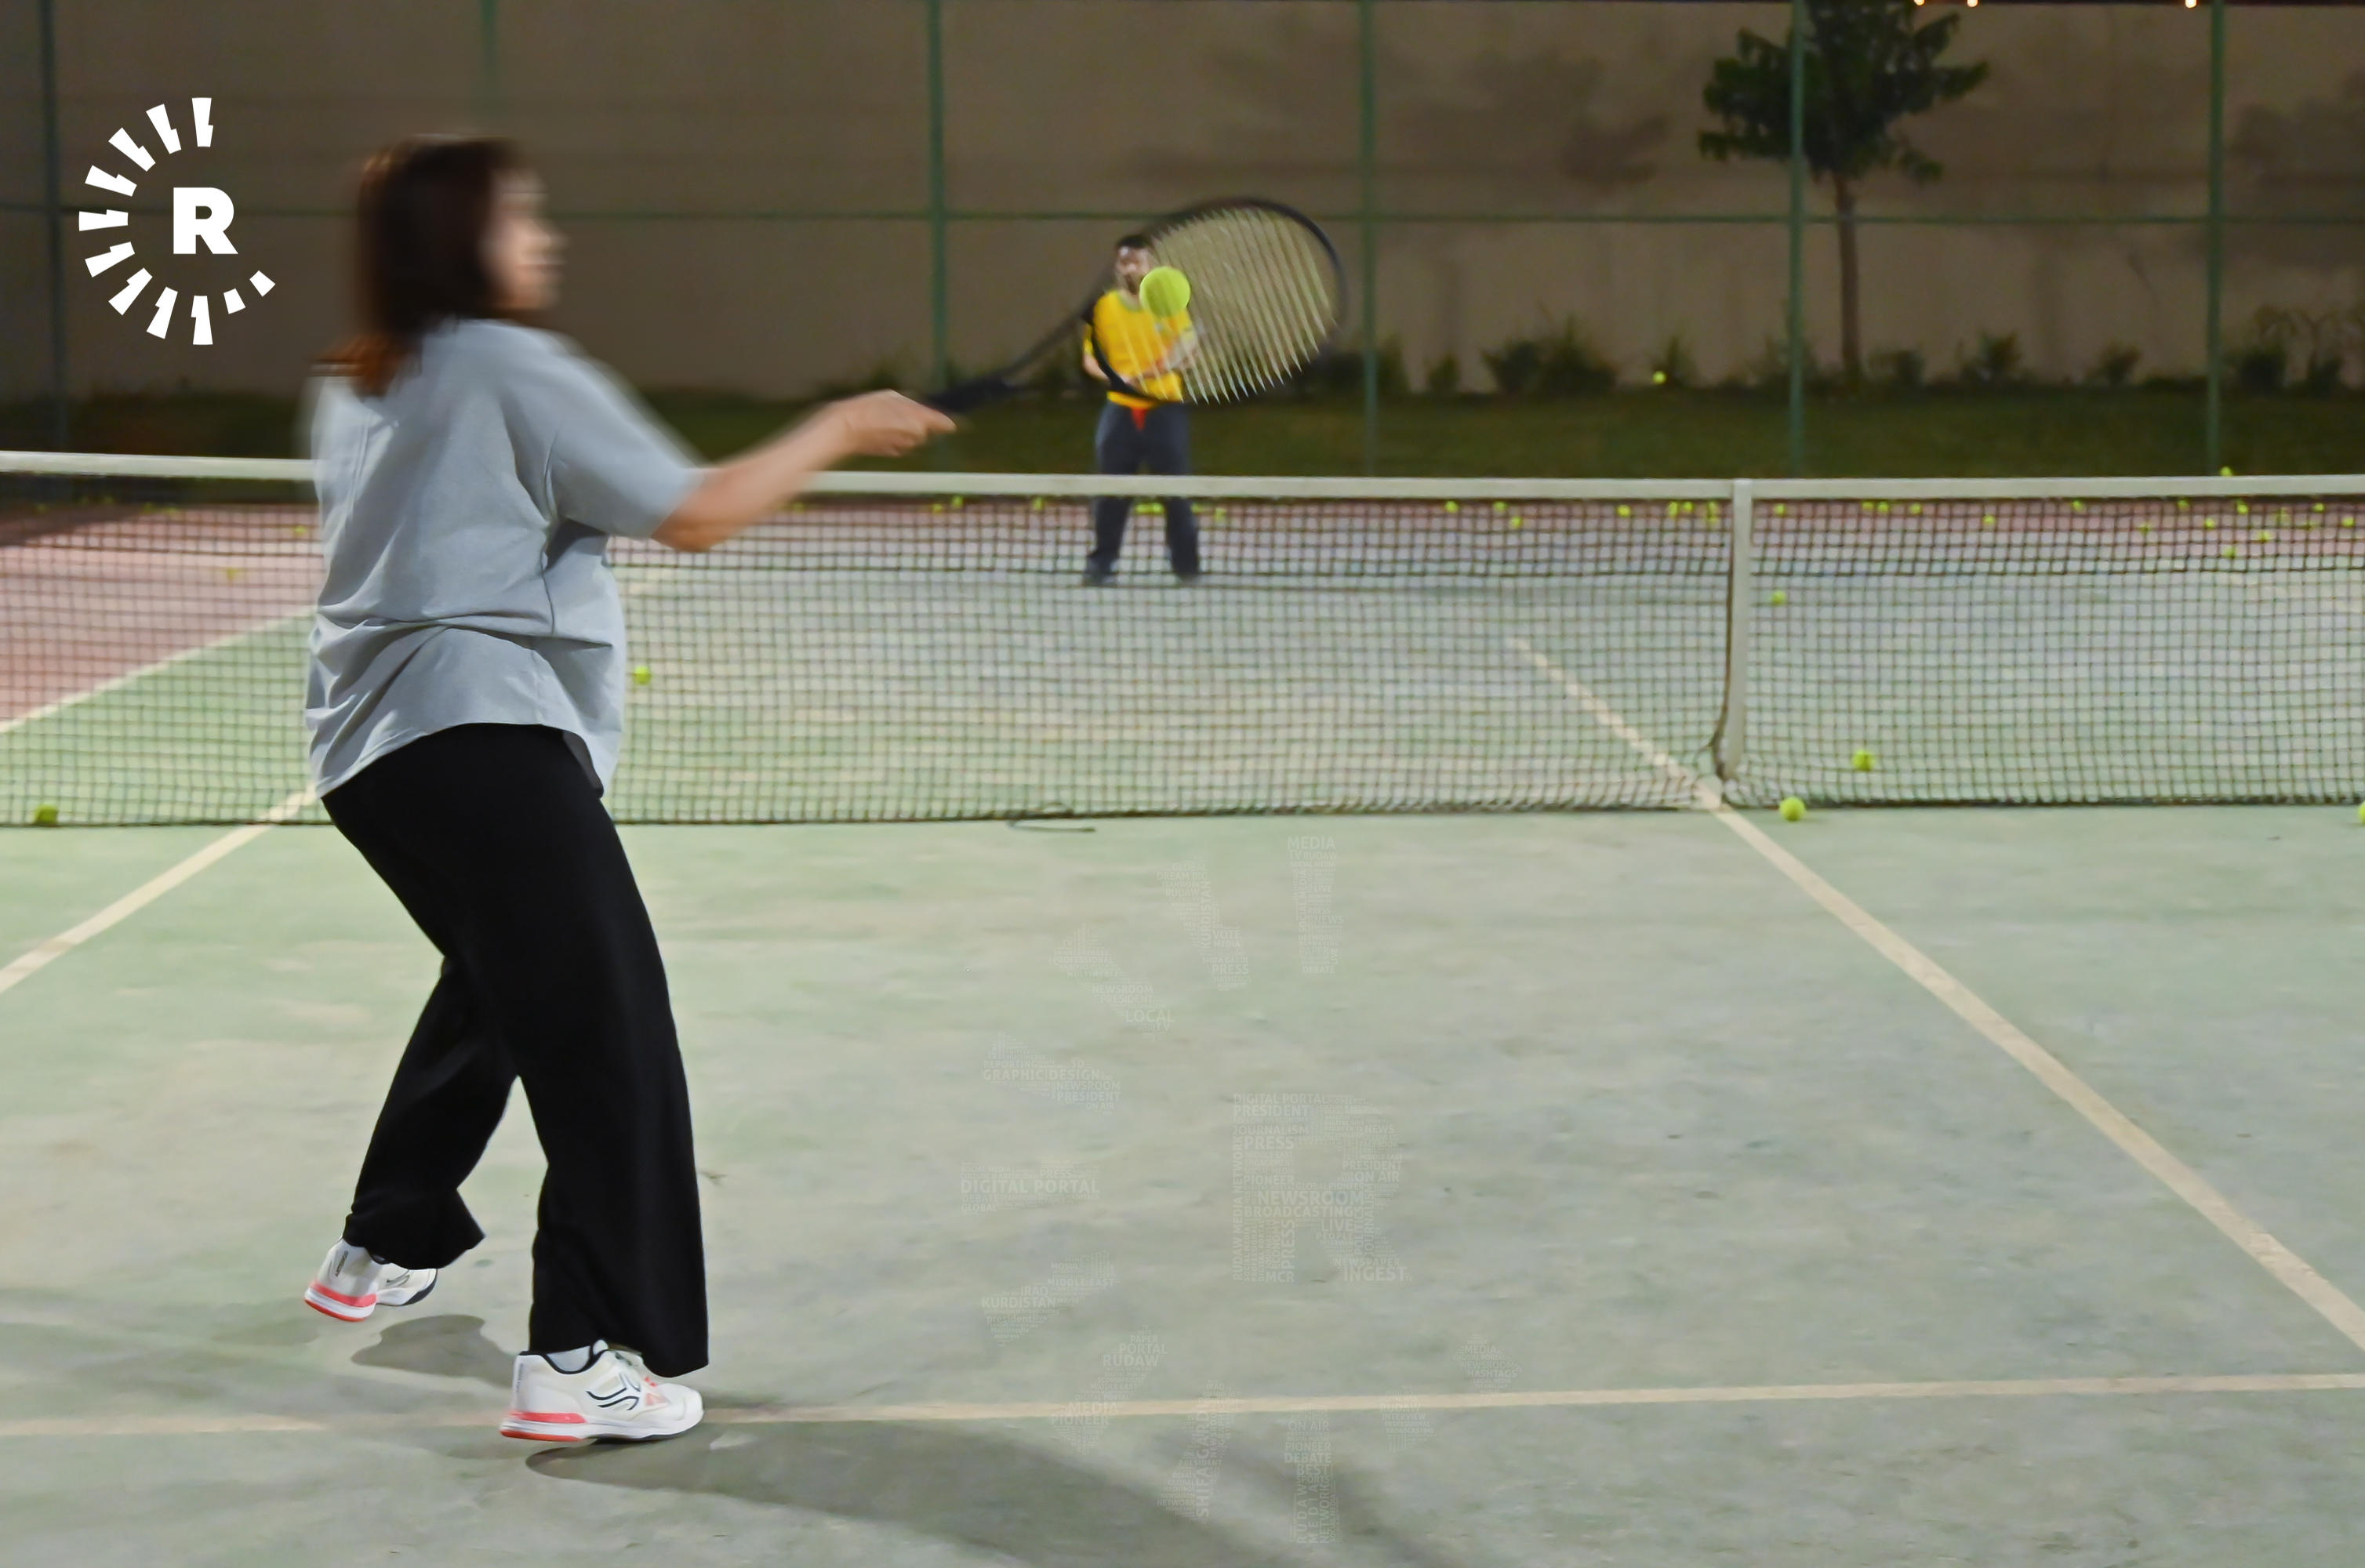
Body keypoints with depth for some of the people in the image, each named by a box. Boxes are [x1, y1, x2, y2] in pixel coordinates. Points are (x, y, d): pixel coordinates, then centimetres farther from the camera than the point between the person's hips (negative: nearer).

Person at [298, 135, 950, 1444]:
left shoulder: (352, 392, 18)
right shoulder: (514, 370, -6)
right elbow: (693, 515, -8)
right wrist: (839, 431, 1)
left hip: (366, 746, 10)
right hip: (484, 735, -10)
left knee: (498, 978, 31)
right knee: (607, 1033, -10)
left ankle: (383, 1249, 41)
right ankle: (583, 1359, -18)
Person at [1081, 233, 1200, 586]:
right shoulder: (1103, 306, 4)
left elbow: (1187, 344, -12)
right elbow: (1090, 357, 8)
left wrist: (1153, 371, -31)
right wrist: (1111, 377, -13)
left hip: (1165, 408, -1)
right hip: (1120, 408, 2)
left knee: (1176, 491, 1)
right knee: (1112, 492, 2)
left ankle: (1186, 566, 11)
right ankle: (1101, 564, 10)